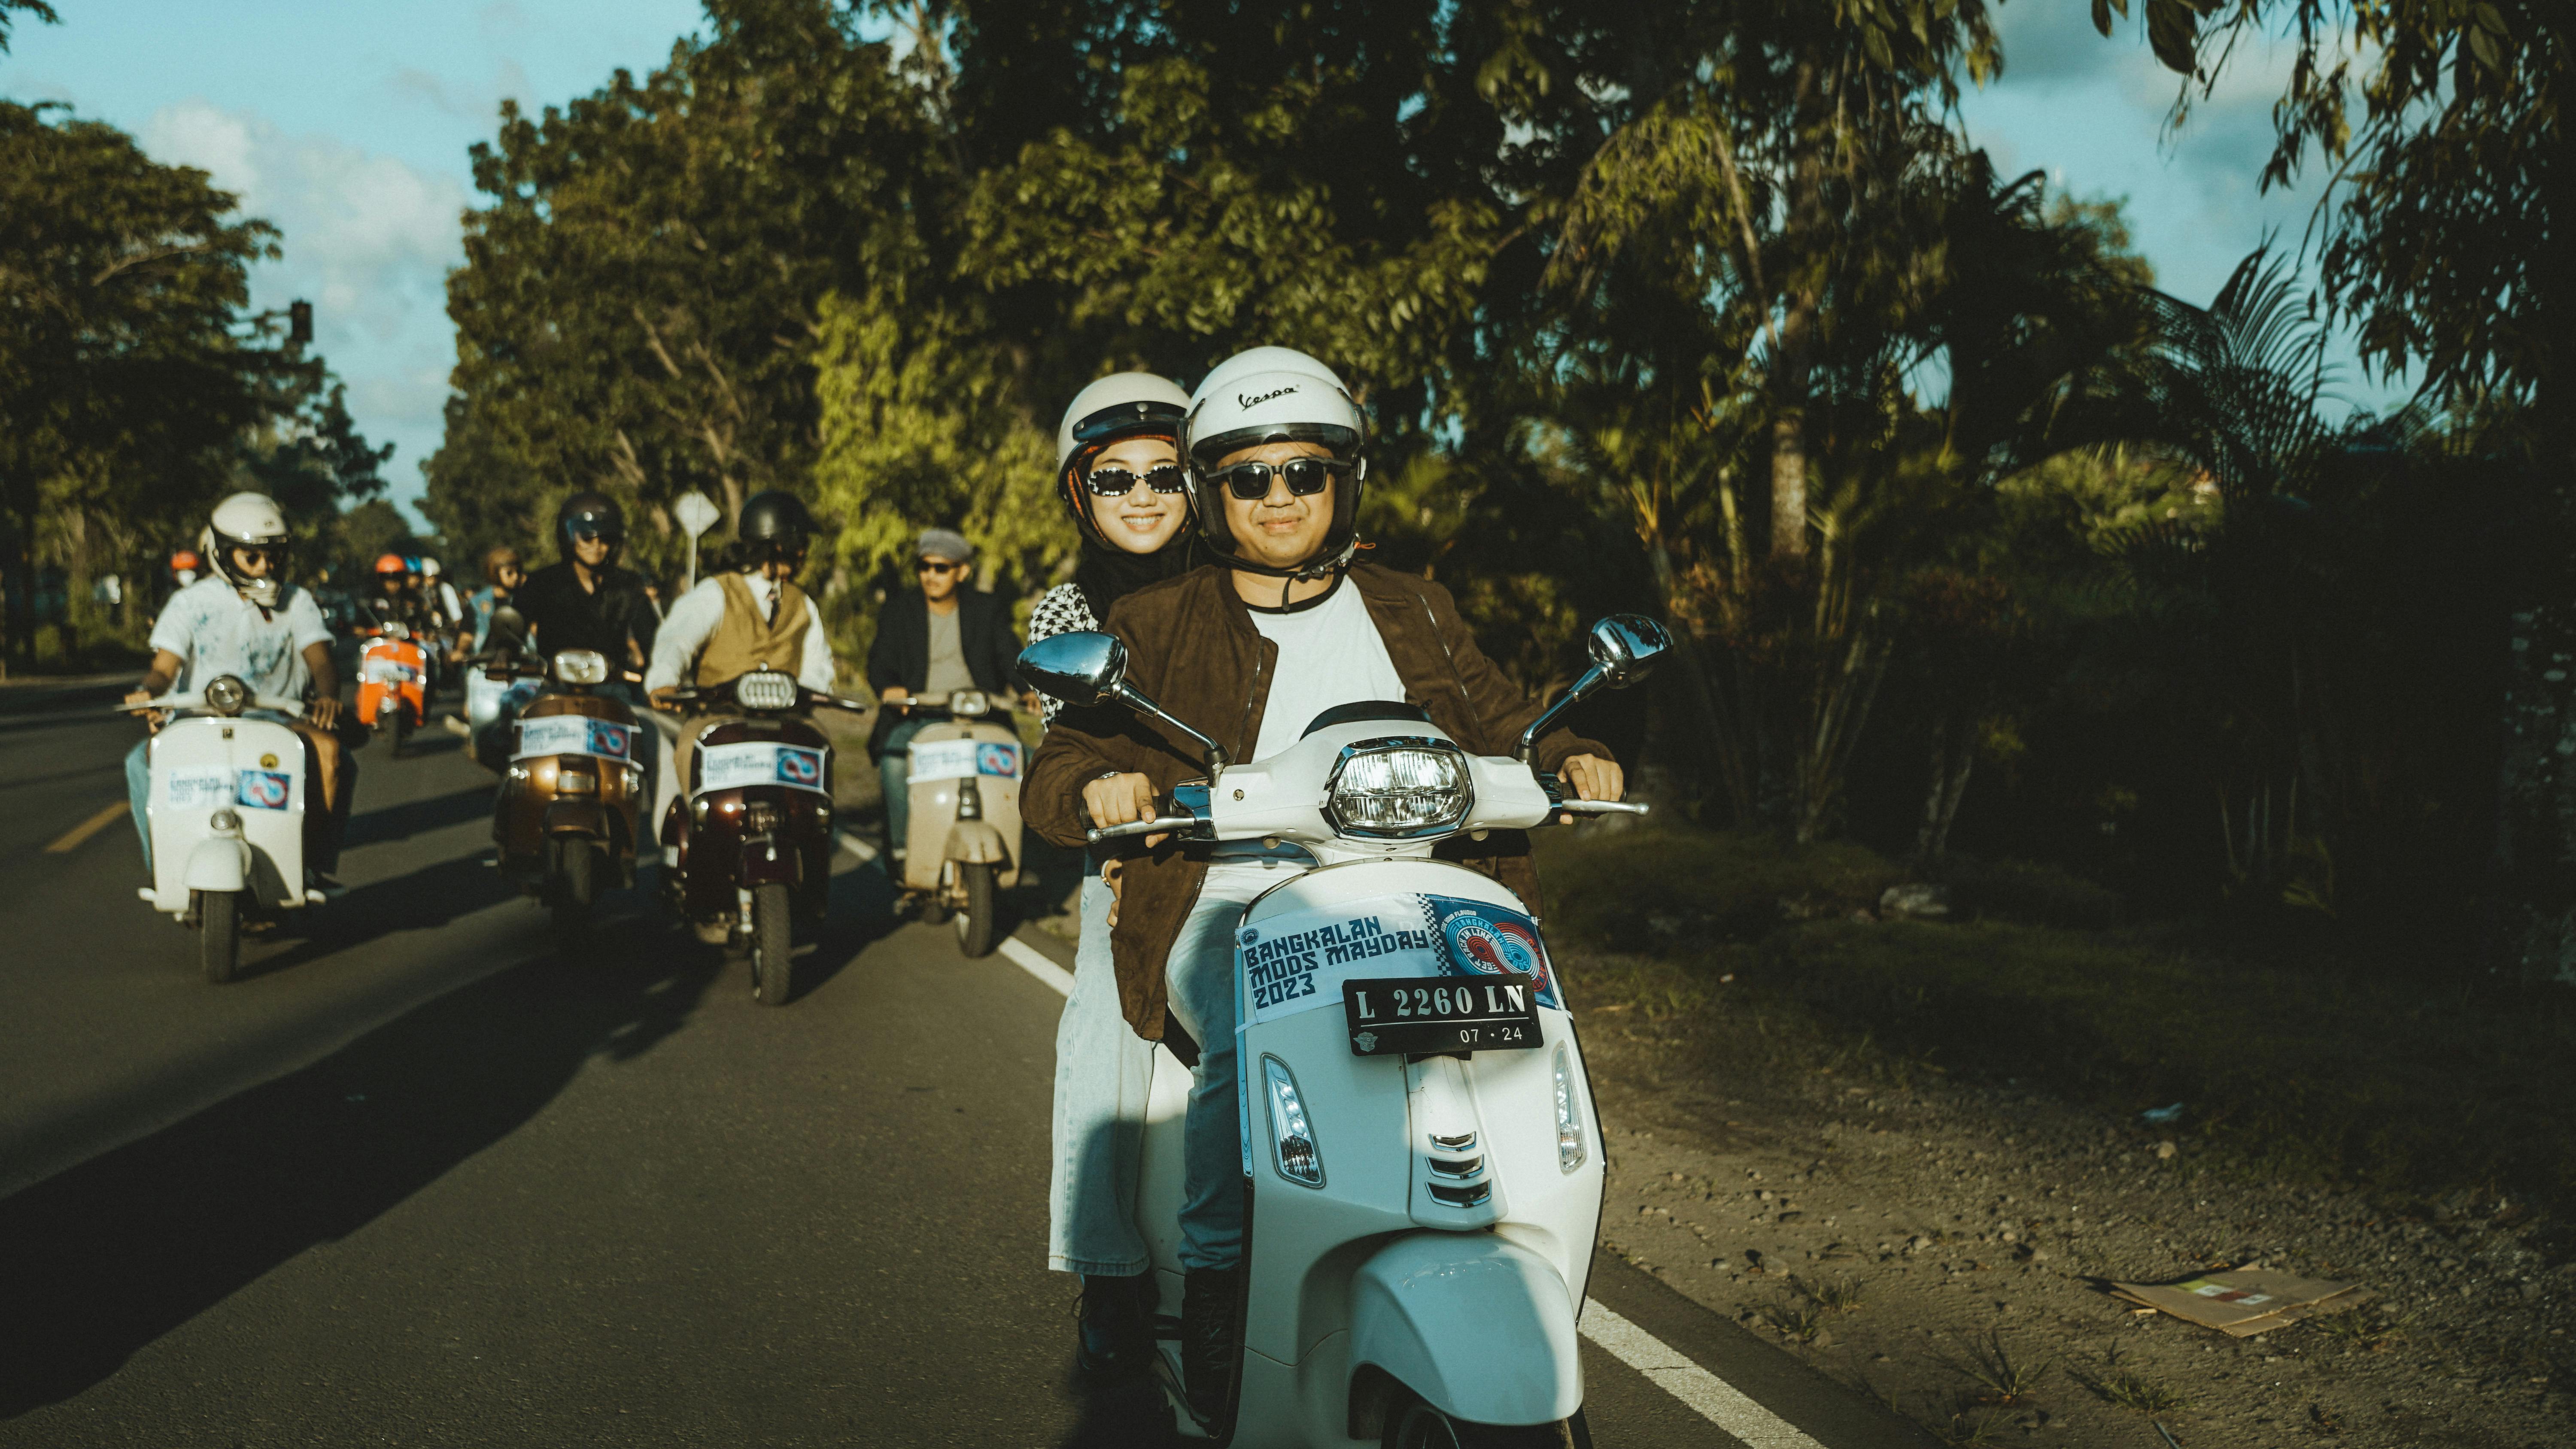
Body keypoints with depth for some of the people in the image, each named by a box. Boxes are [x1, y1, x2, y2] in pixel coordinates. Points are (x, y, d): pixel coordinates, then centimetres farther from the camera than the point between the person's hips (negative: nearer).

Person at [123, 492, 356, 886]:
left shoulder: (297, 602, 9)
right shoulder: (190, 603, 6)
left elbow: (320, 660, -4)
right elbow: (164, 667, 0)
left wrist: (327, 694, -28)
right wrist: (148, 689, -25)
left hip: (276, 718, 0)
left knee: (331, 751, -29)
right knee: (145, 758, -28)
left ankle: (317, 861, -17)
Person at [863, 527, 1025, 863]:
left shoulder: (989, 611, 12)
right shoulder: (899, 611, 12)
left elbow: (1011, 656, 1)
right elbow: (880, 662, 1)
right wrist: (889, 688, -25)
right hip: (918, 716, 0)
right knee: (893, 759, -31)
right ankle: (900, 845, -16)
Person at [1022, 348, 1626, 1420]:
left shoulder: (1413, 615, 21)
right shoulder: (1157, 629, 14)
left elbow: (1504, 723, 22)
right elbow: (1054, 772, 8)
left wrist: (1570, 761, -1)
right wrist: (1100, 786, -17)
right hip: (1233, 907, -2)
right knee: (1250, 1051, -34)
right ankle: (1214, 1279, -14)